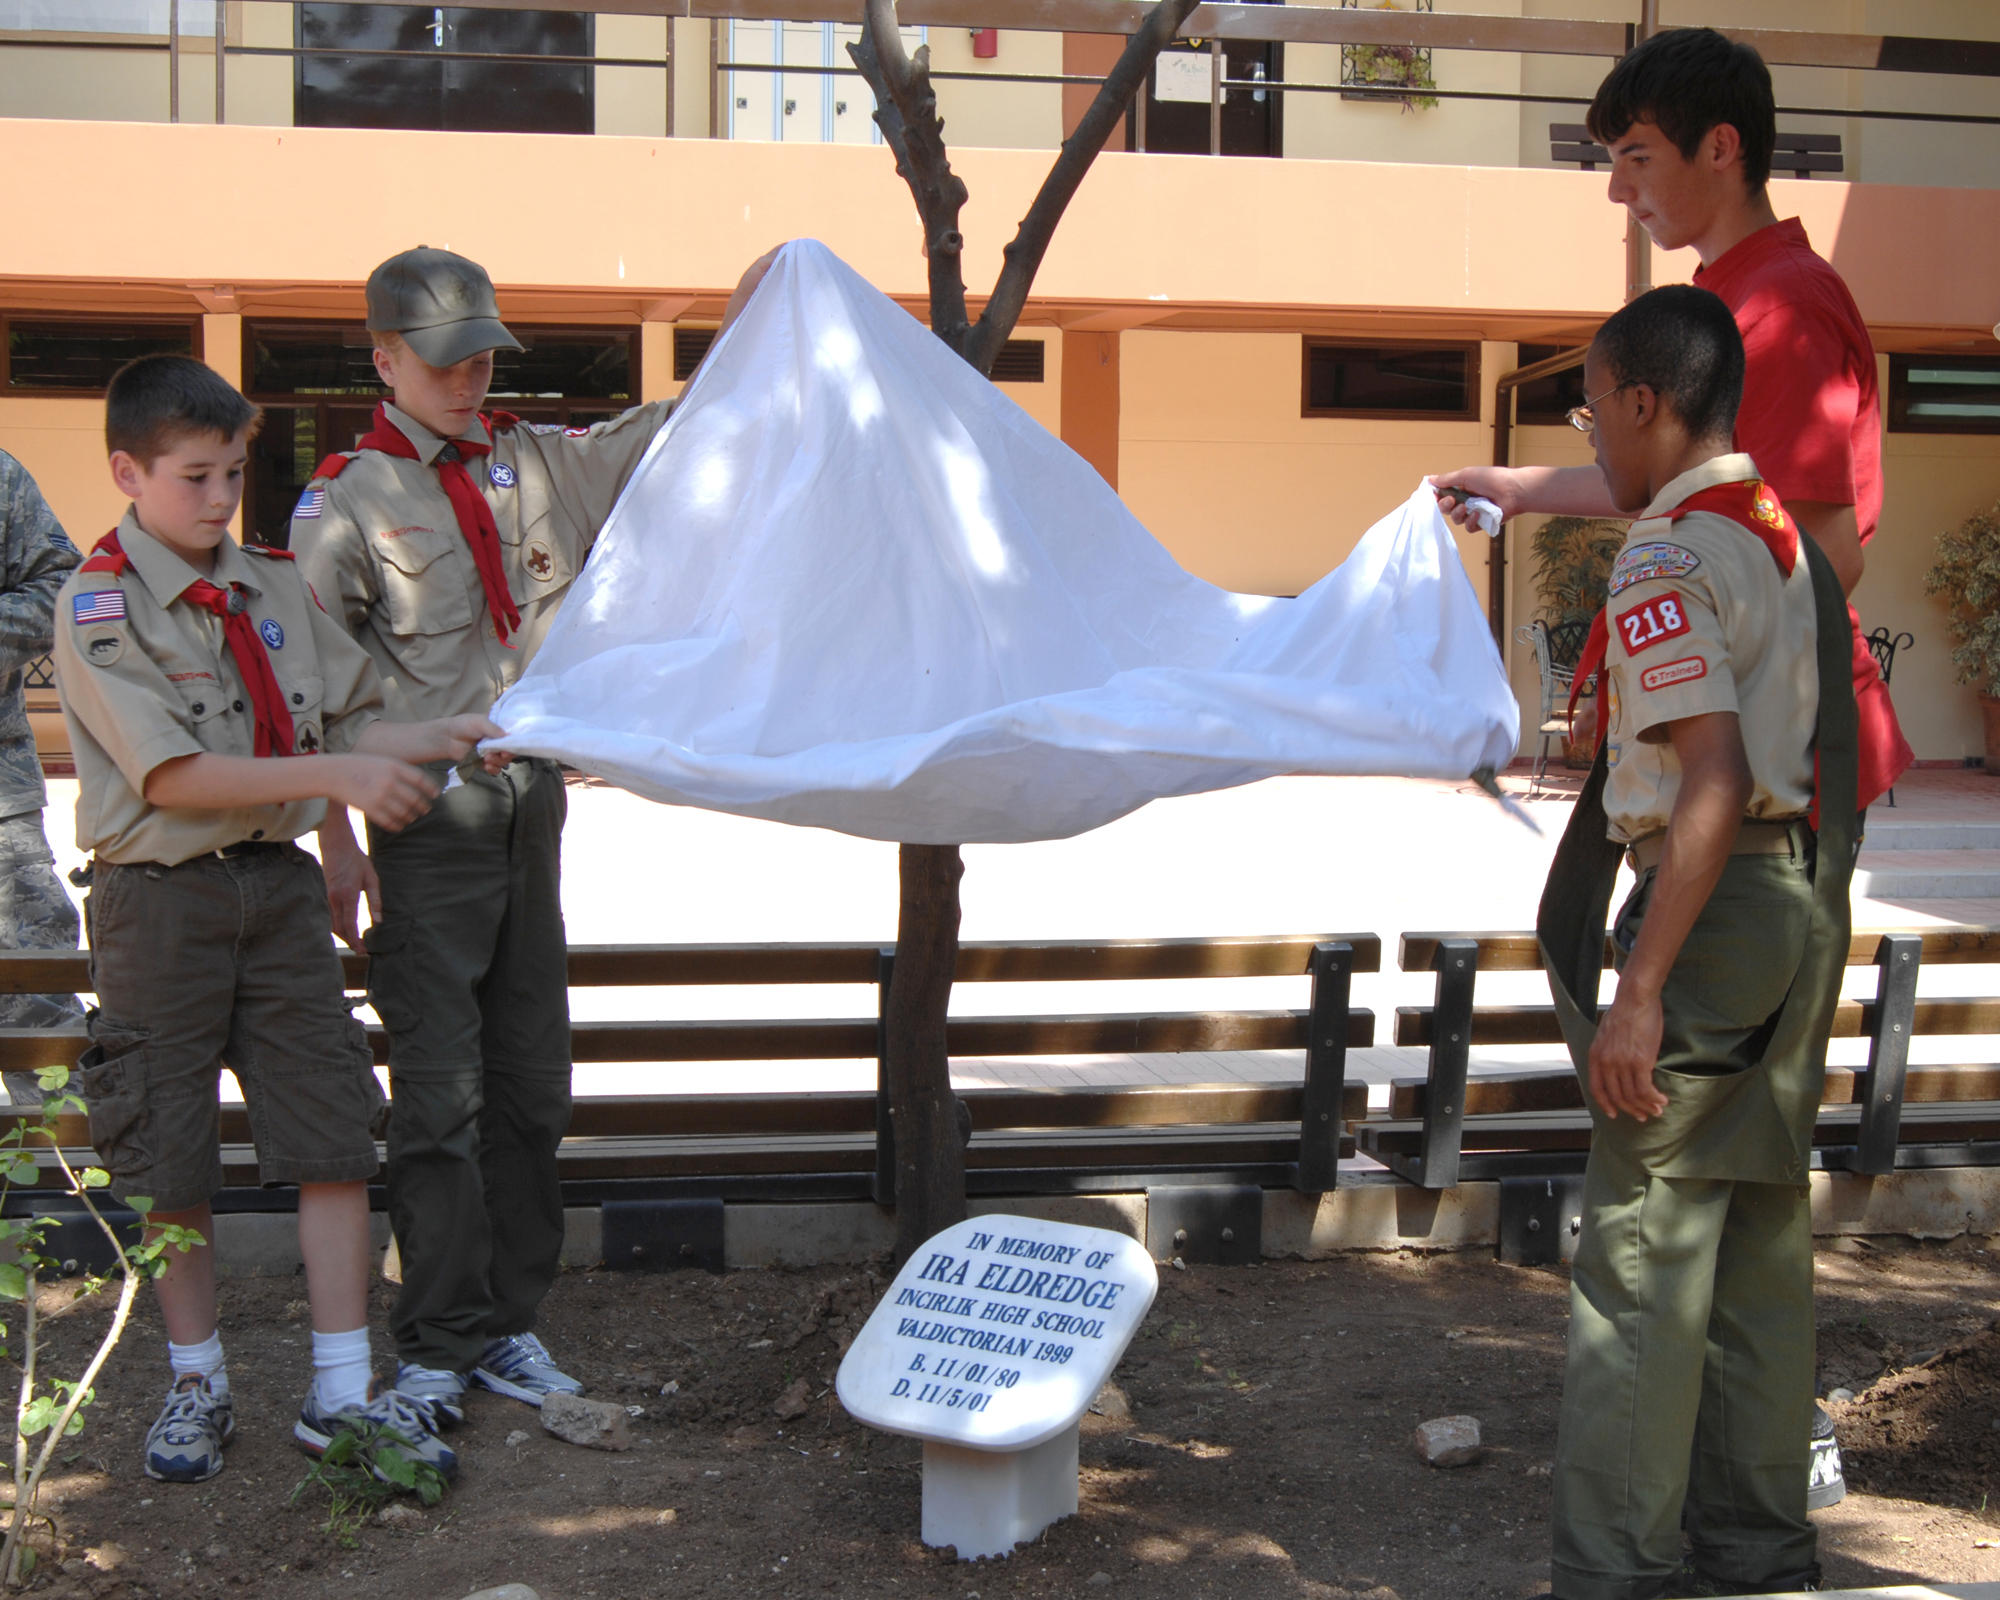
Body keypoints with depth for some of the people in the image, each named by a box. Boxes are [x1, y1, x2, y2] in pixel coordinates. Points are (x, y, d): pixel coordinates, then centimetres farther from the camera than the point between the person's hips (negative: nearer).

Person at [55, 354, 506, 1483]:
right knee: (170, 1152, 5)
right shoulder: (97, 607, -8)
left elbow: (349, 721, 11)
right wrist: (337, 775, -22)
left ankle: (342, 1391, 9)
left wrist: (442, 740, -8)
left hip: (279, 884, 4)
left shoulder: (276, 588, 9)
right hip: (160, 898, -4)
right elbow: (171, 775, -17)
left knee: (334, 1133, 1)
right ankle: (199, 1382, 23)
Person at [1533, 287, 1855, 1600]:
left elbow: (1714, 784, -23)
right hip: (1807, 894, 9)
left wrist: (1640, 992, -23)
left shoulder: (1667, 560, -14)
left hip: (1716, 896, -9)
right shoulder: (1789, 535, 14)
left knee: (1644, 1251, -4)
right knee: (1763, 1235, 15)